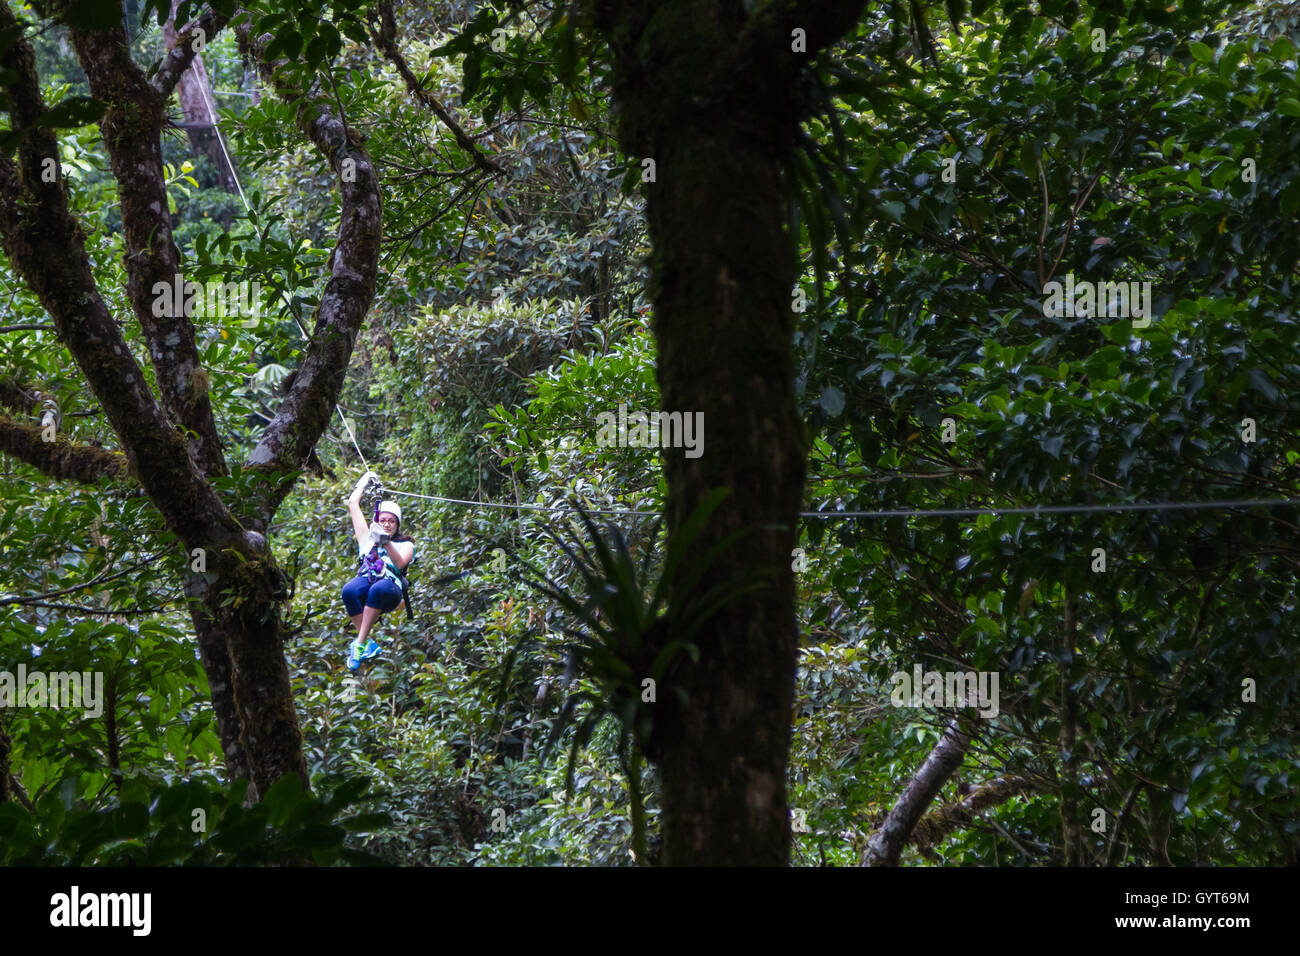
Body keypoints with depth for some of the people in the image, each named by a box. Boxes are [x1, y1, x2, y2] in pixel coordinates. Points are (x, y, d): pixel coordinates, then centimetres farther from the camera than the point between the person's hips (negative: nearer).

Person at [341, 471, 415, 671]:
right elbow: (353, 504, 36)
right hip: (365, 579, 2)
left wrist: (387, 545, -18)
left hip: (390, 585, -2)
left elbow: (400, 563, -2)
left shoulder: (405, 545, 23)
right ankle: (369, 644, -33)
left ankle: (359, 643, -42)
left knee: (379, 589, -41)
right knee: (349, 591, -37)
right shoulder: (368, 538, 31)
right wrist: (365, 479, 44)